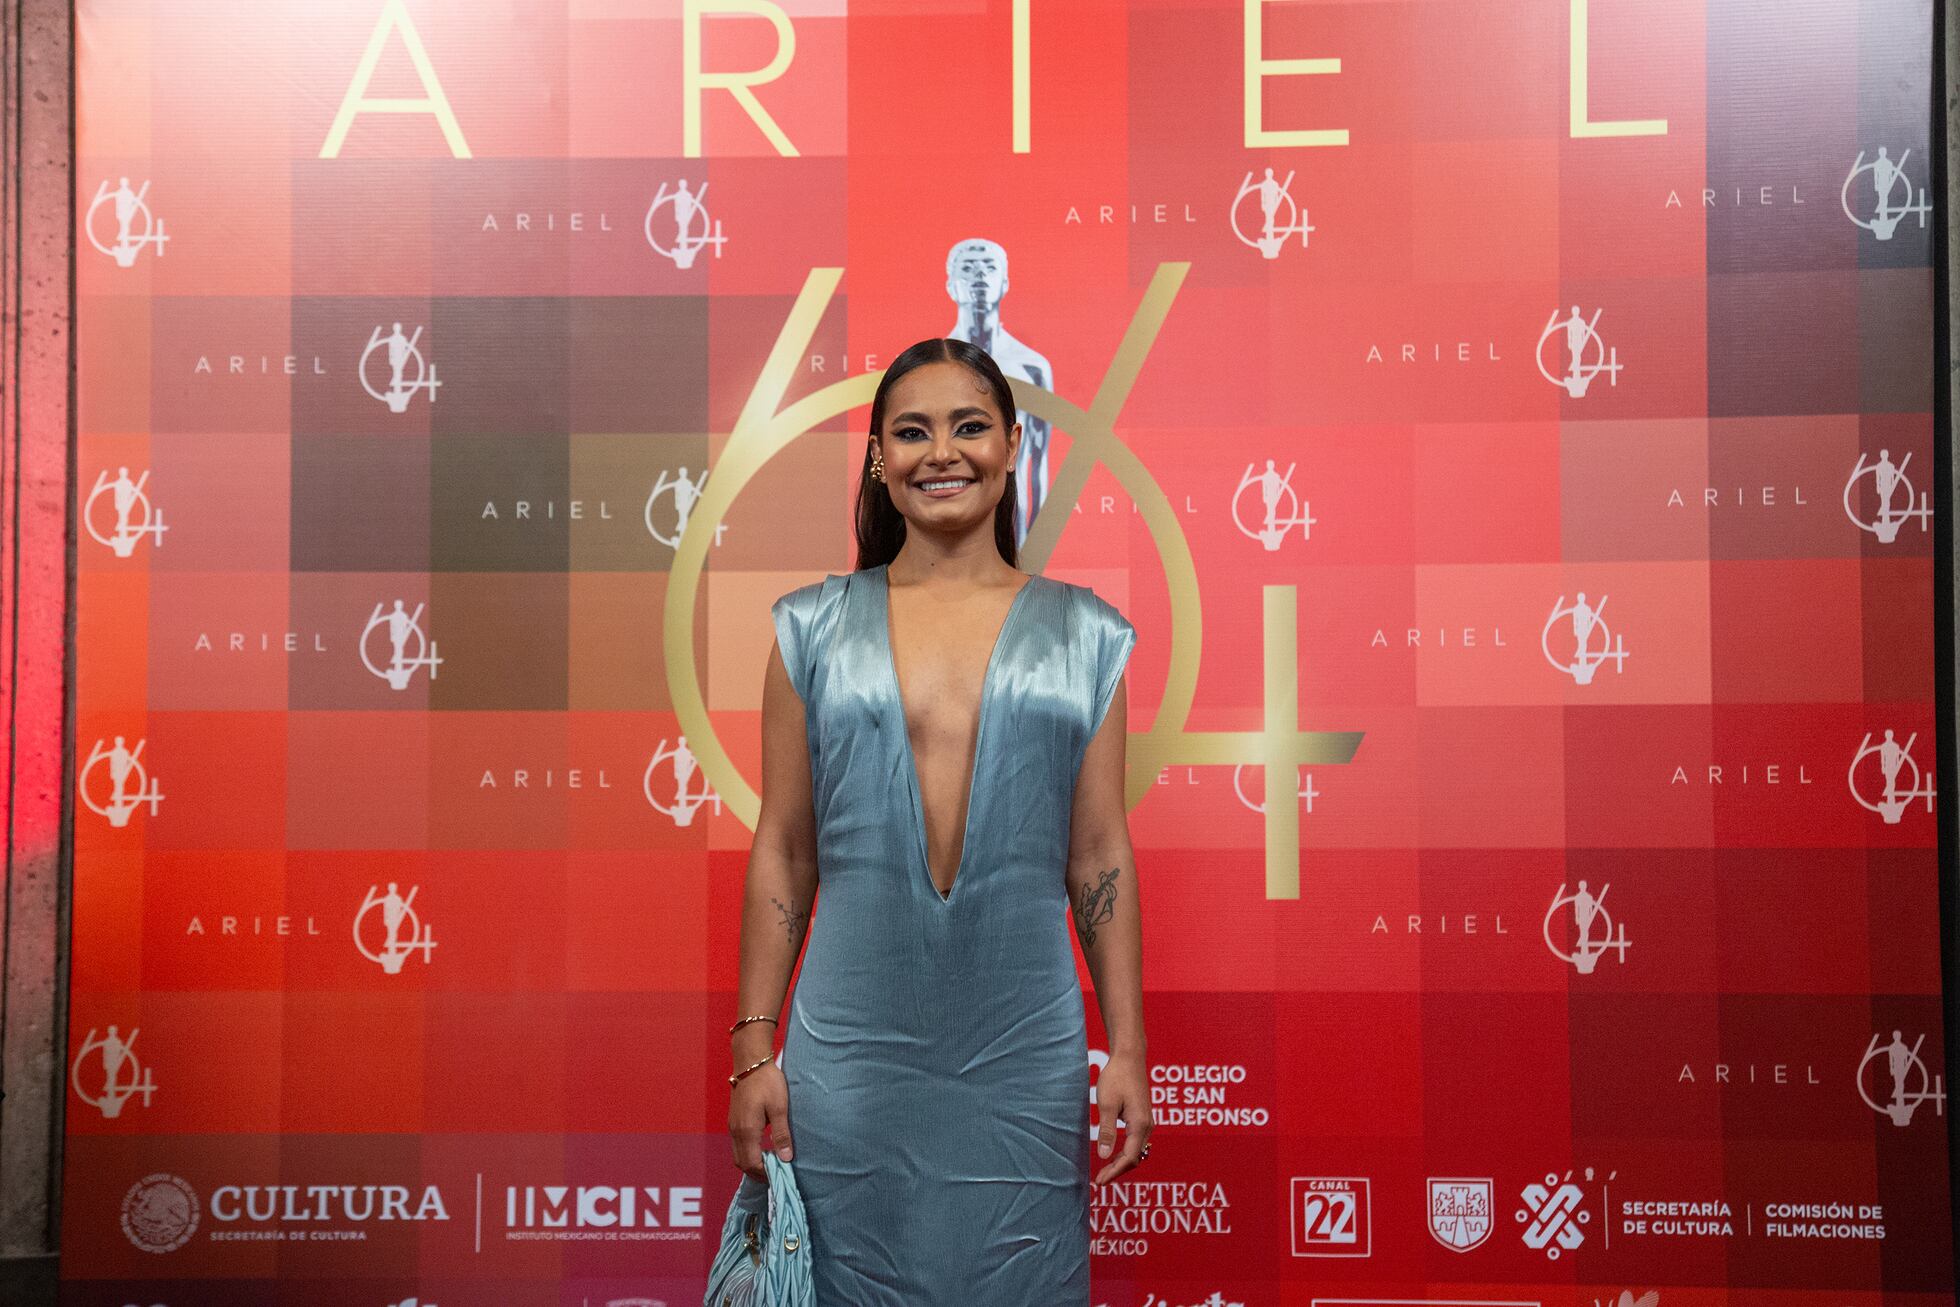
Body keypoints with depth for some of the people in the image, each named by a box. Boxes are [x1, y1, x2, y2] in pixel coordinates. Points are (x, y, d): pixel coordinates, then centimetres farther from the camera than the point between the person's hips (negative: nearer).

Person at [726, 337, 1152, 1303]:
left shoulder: (1081, 636, 5)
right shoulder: (815, 629, 5)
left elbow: (1100, 856, 5)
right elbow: (781, 853, 6)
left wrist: (1126, 1049, 2)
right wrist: (754, 1048, 2)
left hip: (1024, 1048, 0)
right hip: (854, 1051, 0)